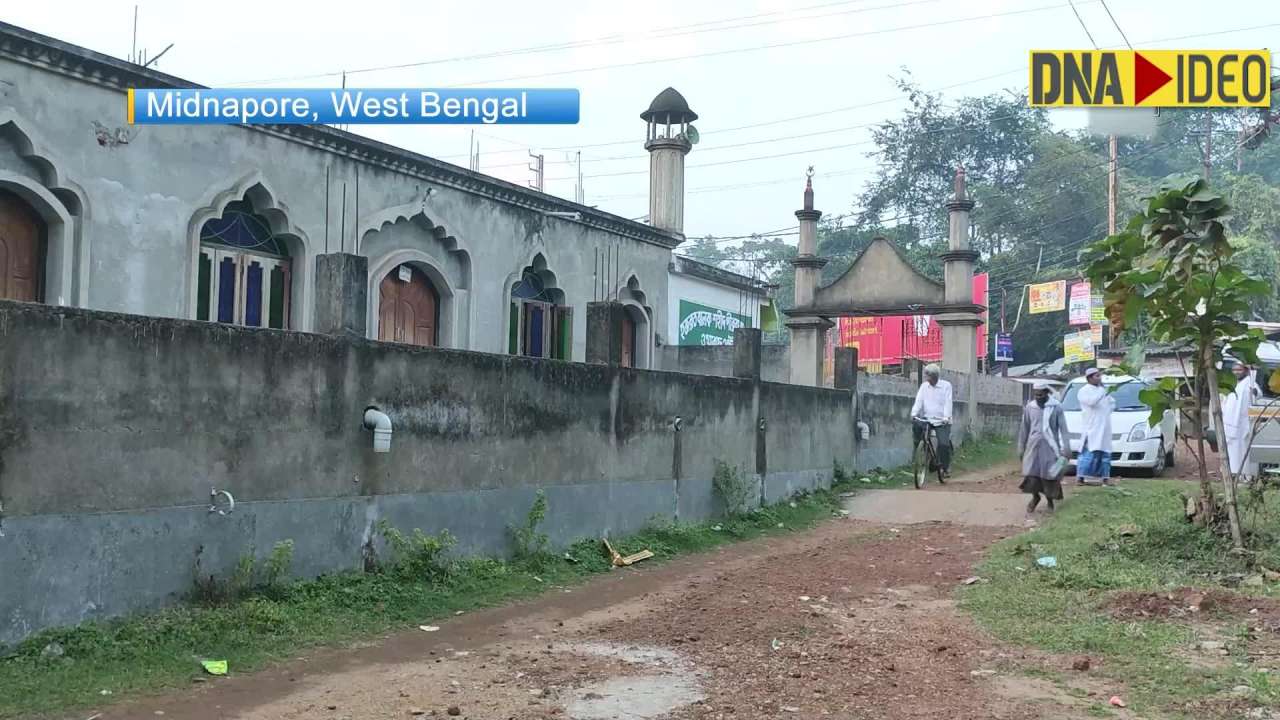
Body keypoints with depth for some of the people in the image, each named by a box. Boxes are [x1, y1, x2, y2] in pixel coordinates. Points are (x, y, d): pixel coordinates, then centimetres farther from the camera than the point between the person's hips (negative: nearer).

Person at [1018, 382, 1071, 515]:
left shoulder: (1056, 407, -4)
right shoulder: (1029, 407, 4)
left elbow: (1063, 428, -2)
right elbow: (1024, 428, 10)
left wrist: (1065, 448, -6)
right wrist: (1021, 448, 12)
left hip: (1050, 447, -2)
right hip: (1034, 446, 2)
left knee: (1050, 475, -1)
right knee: (1031, 473, -1)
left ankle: (1050, 500, 20)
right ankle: (1035, 497, 24)